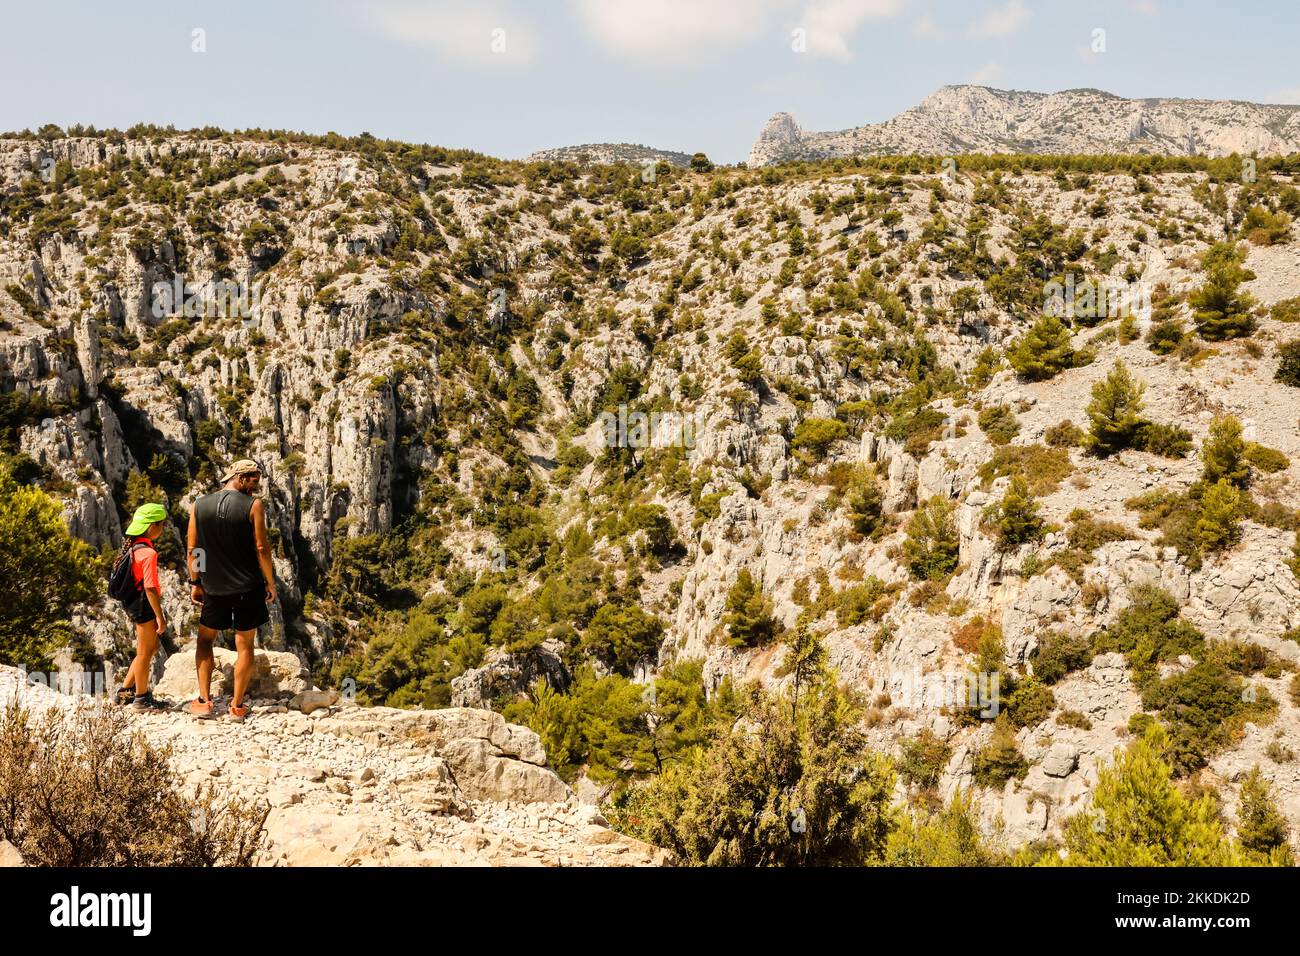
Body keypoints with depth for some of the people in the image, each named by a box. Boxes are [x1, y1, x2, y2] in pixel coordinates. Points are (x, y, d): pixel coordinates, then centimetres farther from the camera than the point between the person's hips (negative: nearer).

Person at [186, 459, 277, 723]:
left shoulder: (199, 505, 1)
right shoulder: (253, 506, -10)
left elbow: (193, 549, 3)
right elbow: (261, 547, -11)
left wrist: (195, 583, 12)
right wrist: (270, 582, -1)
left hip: (214, 588, 3)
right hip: (248, 587, -3)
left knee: (205, 638, 19)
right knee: (244, 646, 7)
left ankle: (204, 701, 12)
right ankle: (237, 707, 10)